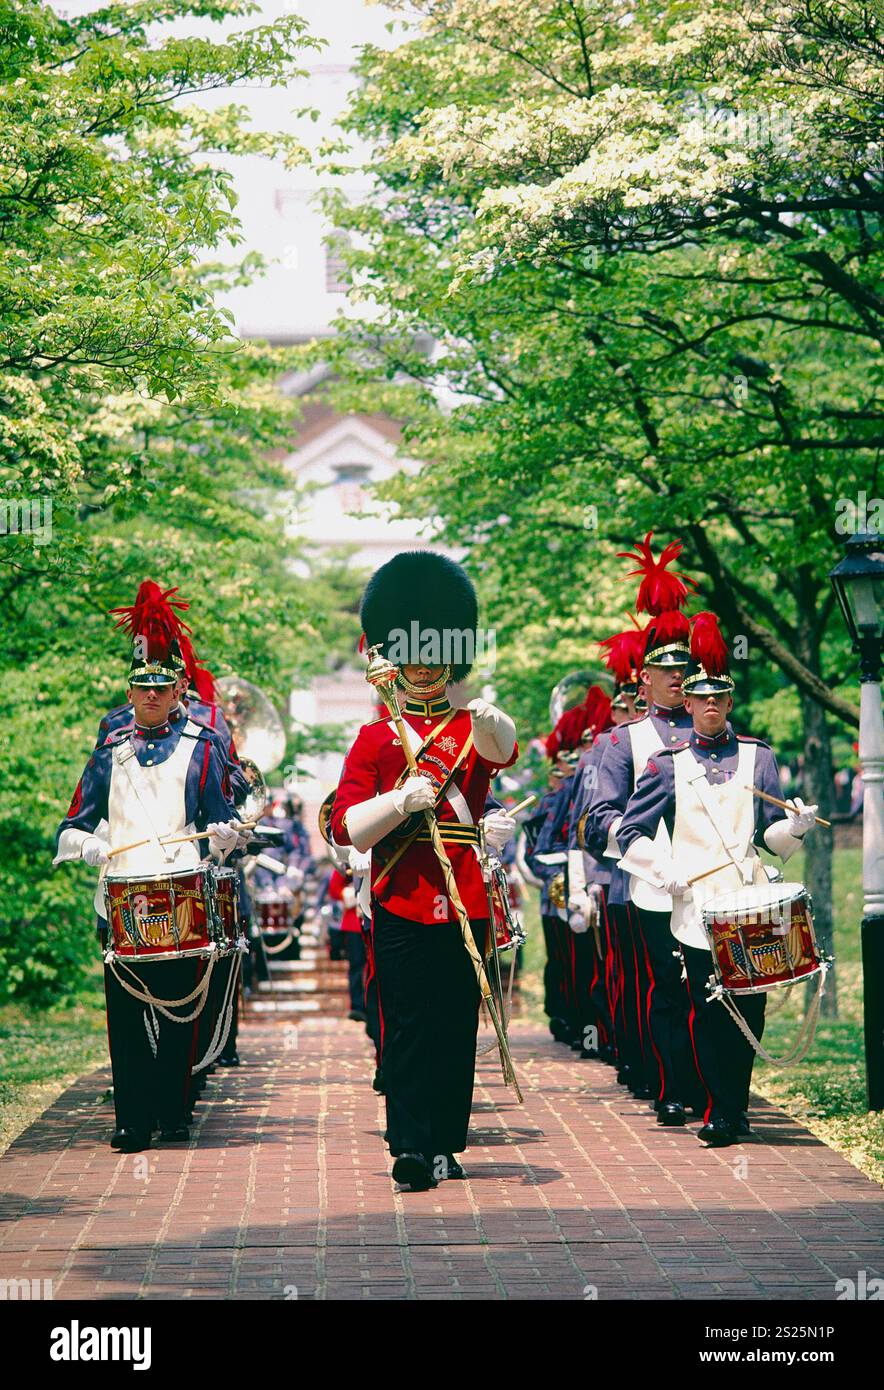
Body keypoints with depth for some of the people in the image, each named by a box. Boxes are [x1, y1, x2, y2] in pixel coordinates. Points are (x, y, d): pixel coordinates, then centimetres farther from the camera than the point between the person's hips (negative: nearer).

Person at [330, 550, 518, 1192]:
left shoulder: (474, 728, 10)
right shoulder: (375, 737, 9)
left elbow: (504, 751, -16)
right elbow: (345, 827, 1)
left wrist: (491, 721, -40)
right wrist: (401, 801, -17)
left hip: (465, 905, 2)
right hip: (401, 904, -2)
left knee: (457, 1028, 6)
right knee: (408, 1029, -6)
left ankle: (446, 1144, 14)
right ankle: (410, 1148, -8)